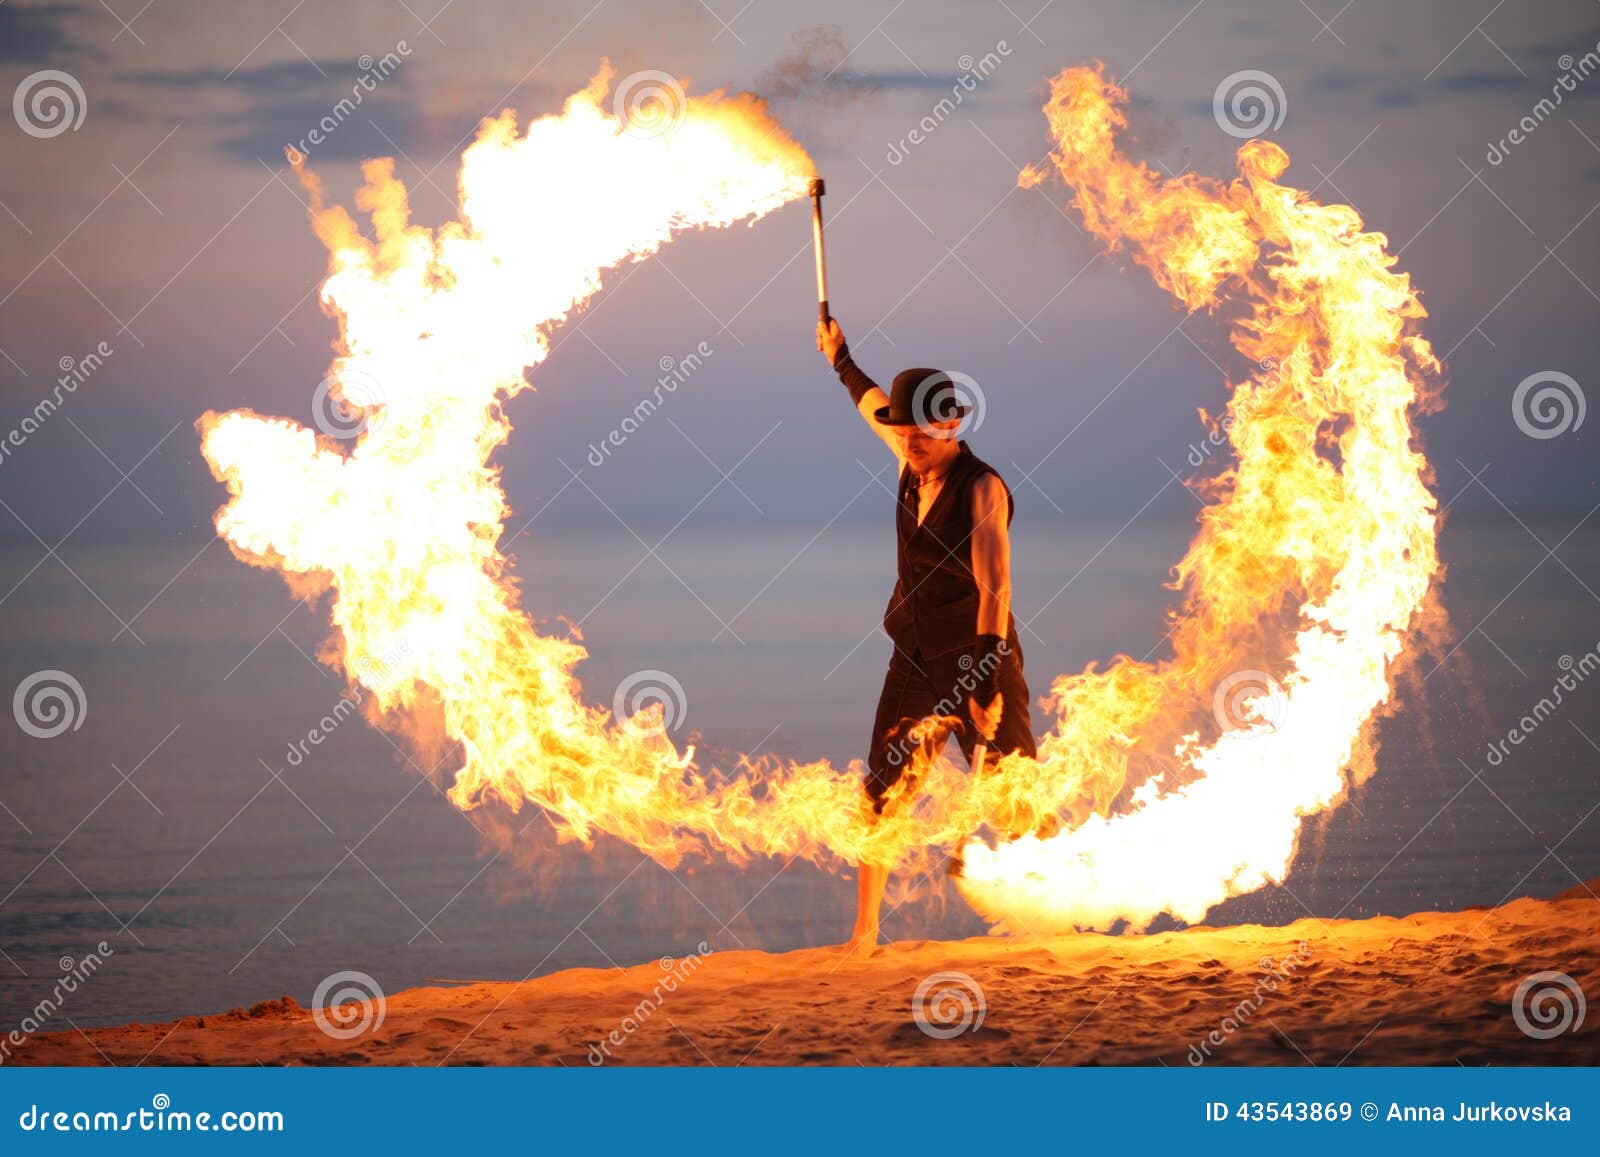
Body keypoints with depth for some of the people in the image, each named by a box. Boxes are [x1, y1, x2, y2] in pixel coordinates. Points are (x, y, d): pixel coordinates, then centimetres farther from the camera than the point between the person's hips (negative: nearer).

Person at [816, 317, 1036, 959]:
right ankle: (864, 933, 8)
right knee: (880, 799, 1)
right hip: (914, 664, 6)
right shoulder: (914, 464, 5)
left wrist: (988, 685, -31)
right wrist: (841, 359, 44)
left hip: (978, 663, -6)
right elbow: (877, 405, 30)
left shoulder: (982, 488, -15)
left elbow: (994, 588, -24)